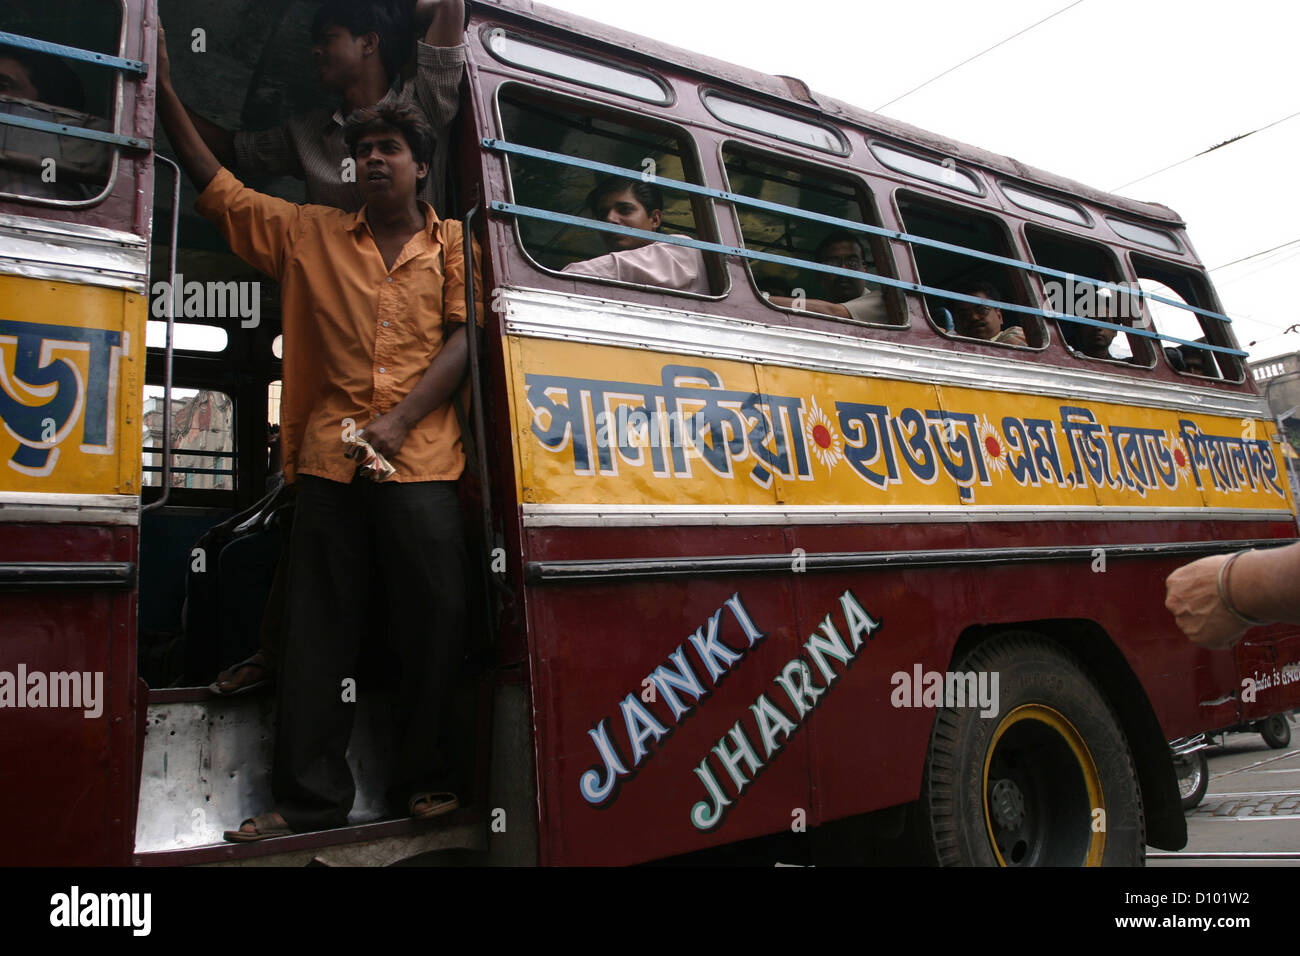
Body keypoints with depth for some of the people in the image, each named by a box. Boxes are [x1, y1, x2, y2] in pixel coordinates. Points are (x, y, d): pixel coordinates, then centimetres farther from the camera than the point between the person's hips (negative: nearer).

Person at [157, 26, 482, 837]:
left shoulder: (453, 243, 11)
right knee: (320, 629, 4)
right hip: (330, 461, 2)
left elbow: (462, 339, 1)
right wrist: (167, 92, 10)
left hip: (421, 462, -2)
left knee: (435, 622, 0)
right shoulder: (313, 233, 17)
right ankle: (310, 798, 13)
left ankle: (427, 783, 15)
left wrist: (395, 423, -11)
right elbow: (219, 189, 17)